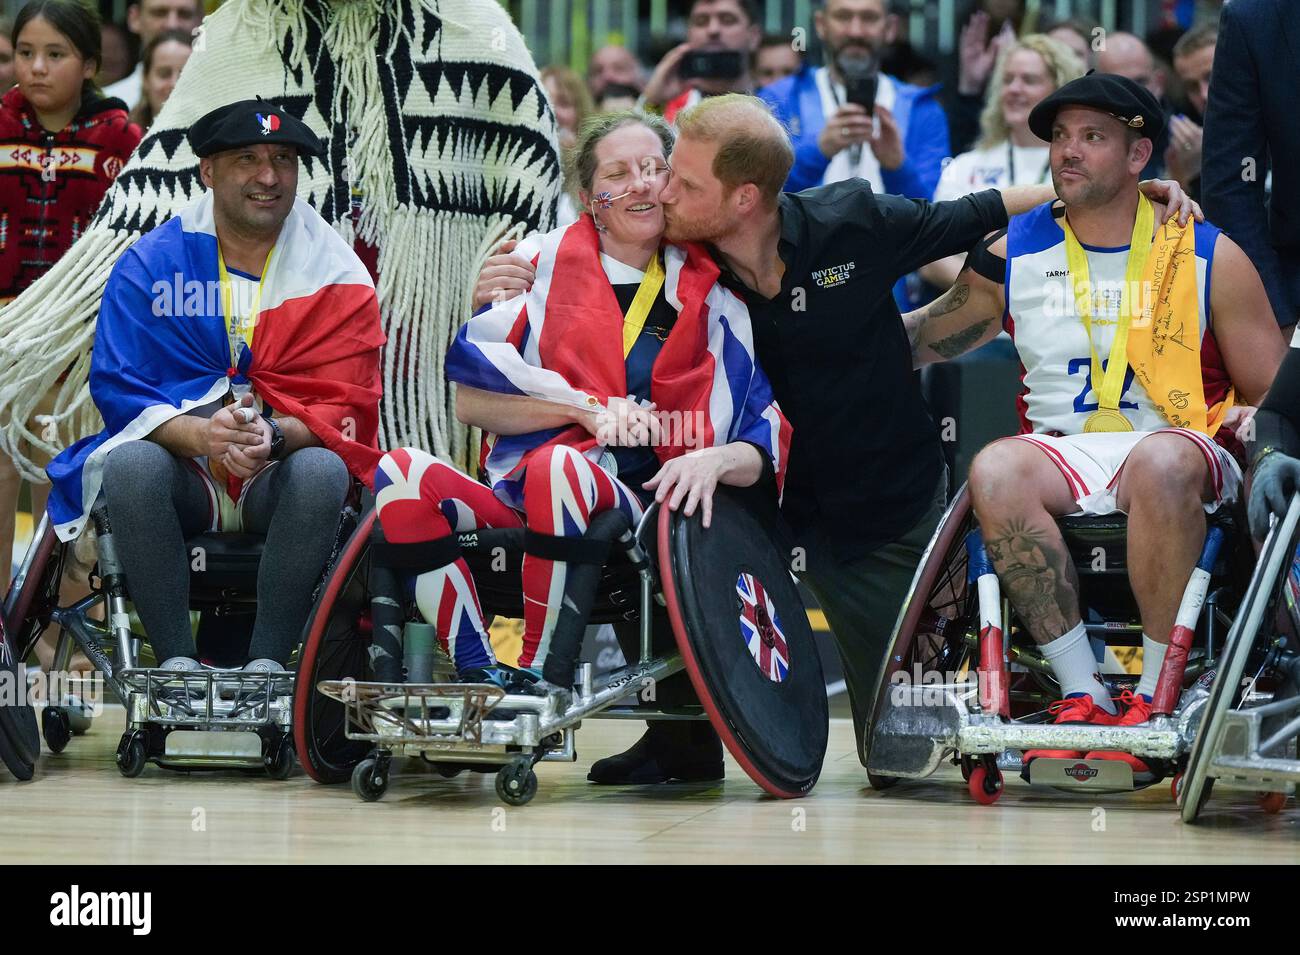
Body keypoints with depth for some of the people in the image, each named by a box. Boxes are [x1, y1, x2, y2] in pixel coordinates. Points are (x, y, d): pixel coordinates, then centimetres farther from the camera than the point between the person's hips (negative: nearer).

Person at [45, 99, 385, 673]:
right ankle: (176, 660, -26)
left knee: (321, 471, -33)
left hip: (278, 477, 0)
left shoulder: (336, 272, 1)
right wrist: (199, 435, -26)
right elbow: (118, 389, -5)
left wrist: (275, 435, -28)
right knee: (131, 465, -32)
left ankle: (267, 664, -27)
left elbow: (345, 402, -5)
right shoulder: (148, 265, 1)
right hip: (180, 465, 0)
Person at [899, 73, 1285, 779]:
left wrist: (1254, 416, -14)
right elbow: (928, 337, 23)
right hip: (1063, 454, 2)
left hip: (1179, 450, -2)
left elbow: (1271, 390, 9)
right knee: (995, 471, -33)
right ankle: (1083, 695, -30)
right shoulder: (1011, 255, 12)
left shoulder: (1211, 258, 7)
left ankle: (1155, 696, -30)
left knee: (1161, 462, -39)